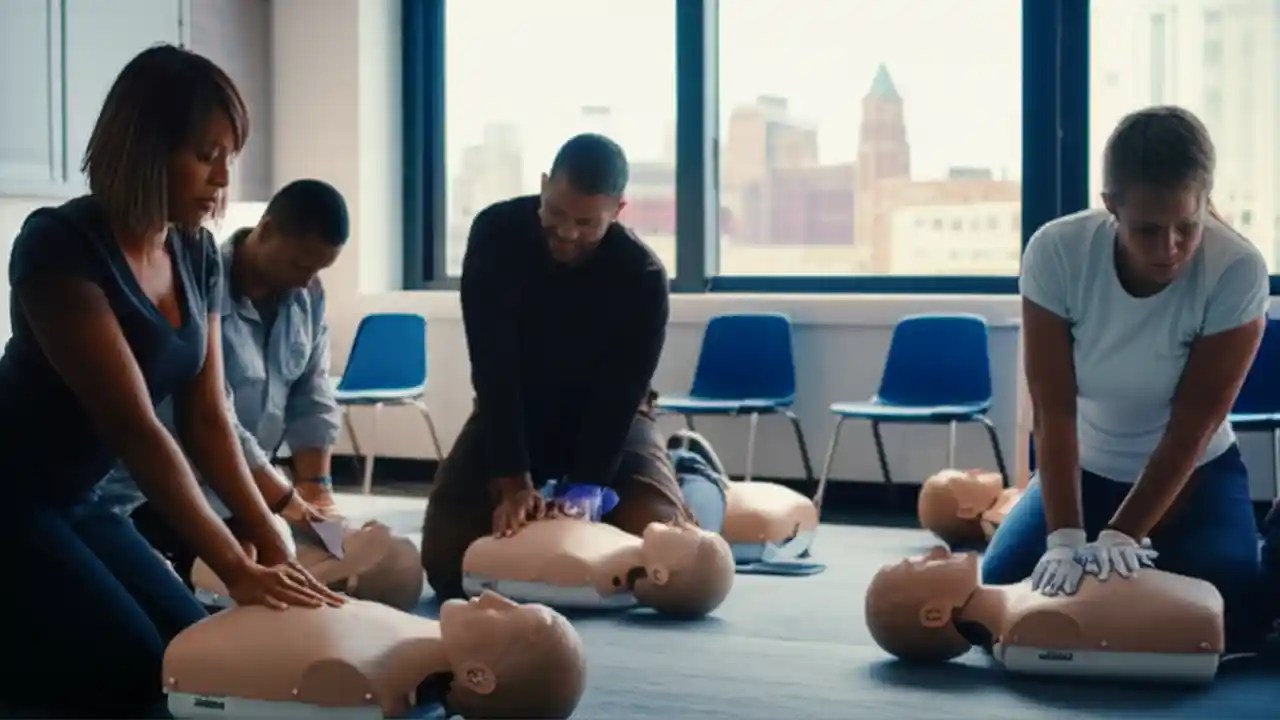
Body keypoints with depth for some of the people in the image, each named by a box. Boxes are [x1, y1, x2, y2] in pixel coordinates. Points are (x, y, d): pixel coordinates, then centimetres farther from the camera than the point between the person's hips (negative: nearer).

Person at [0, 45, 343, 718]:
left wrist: (273, 545, -9)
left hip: (75, 502, 8)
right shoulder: (61, 245, -24)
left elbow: (208, 416, 2)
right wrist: (237, 568, -31)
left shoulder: (196, 253, 1)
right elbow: (133, 427, -29)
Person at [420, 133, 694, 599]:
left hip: (607, 413, -1)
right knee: (446, 559, -15)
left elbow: (619, 397, -23)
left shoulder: (642, 276, -25)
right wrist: (512, 482, -32)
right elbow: (494, 367, -25)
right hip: (512, 408, 2)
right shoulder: (496, 234, -22)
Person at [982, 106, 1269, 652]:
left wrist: (1122, 536, -27)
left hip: (1195, 471, -1)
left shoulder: (1237, 271, -28)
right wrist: (1065, 536, -32)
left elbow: (1192, 428, -23)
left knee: (1226, 618, -22)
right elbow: (1054, 411, -24)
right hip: (1084, 468, 2)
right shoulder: (1056, 252, -26)